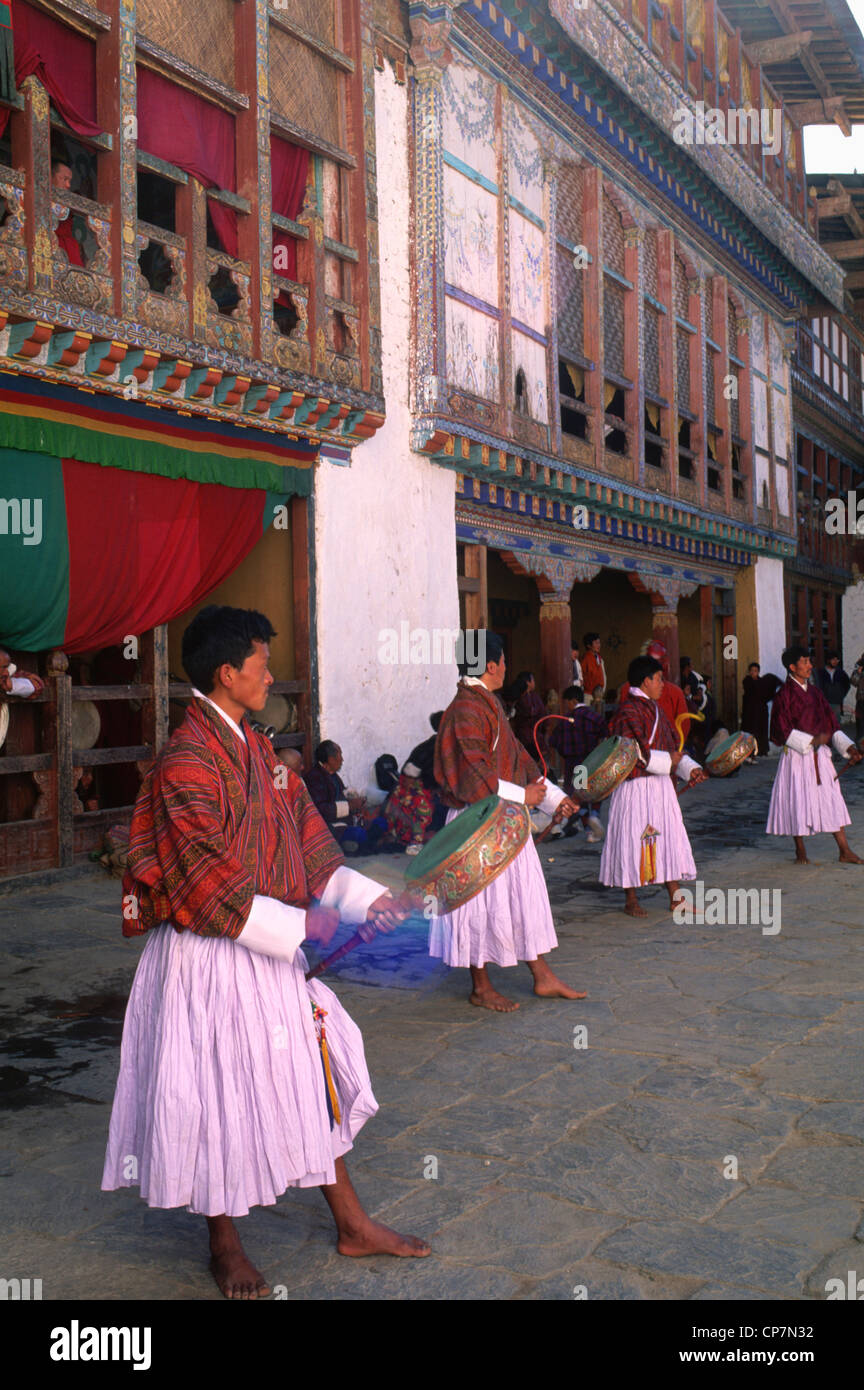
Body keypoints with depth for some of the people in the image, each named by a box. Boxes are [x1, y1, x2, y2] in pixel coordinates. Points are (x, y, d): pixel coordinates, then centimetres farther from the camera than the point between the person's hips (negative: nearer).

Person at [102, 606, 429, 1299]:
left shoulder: (257, 749, 8)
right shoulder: (186, 763, -20)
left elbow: (307, 838, 10)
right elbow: (208, 884, -23)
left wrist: (368, 898, 1)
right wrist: (300, 924, -20)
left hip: (269, 954, 9)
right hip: (211, 960, -9)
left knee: (310, 1077, 16)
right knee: (219, 1094, 7)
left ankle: (353, 1225, 32)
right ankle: (226, 1247, 30)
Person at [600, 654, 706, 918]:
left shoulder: (655, 708, 15)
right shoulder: (629, 710, -13)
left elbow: (672, 744, 18)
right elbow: (635, 753, -20)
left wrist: (689, 768, 4)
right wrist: (668, 761, -13)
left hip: (660, 785, 9)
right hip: (636, 786, -9)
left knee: (669, 836, 9)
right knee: (634, 838, -1)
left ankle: (675, 897, 16)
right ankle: (631, 899, 11)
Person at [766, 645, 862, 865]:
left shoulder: (815, 692, 13)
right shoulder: (784, 694, -7)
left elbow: (831, 723, 13)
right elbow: (783, 731, -12)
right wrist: (811, 740, -17)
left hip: (819, 756, 6)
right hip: (796, 756, -6)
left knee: (832, 800, 3)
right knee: (798, 801, 0)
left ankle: (844, 851, 7)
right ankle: (800, 852, 14)